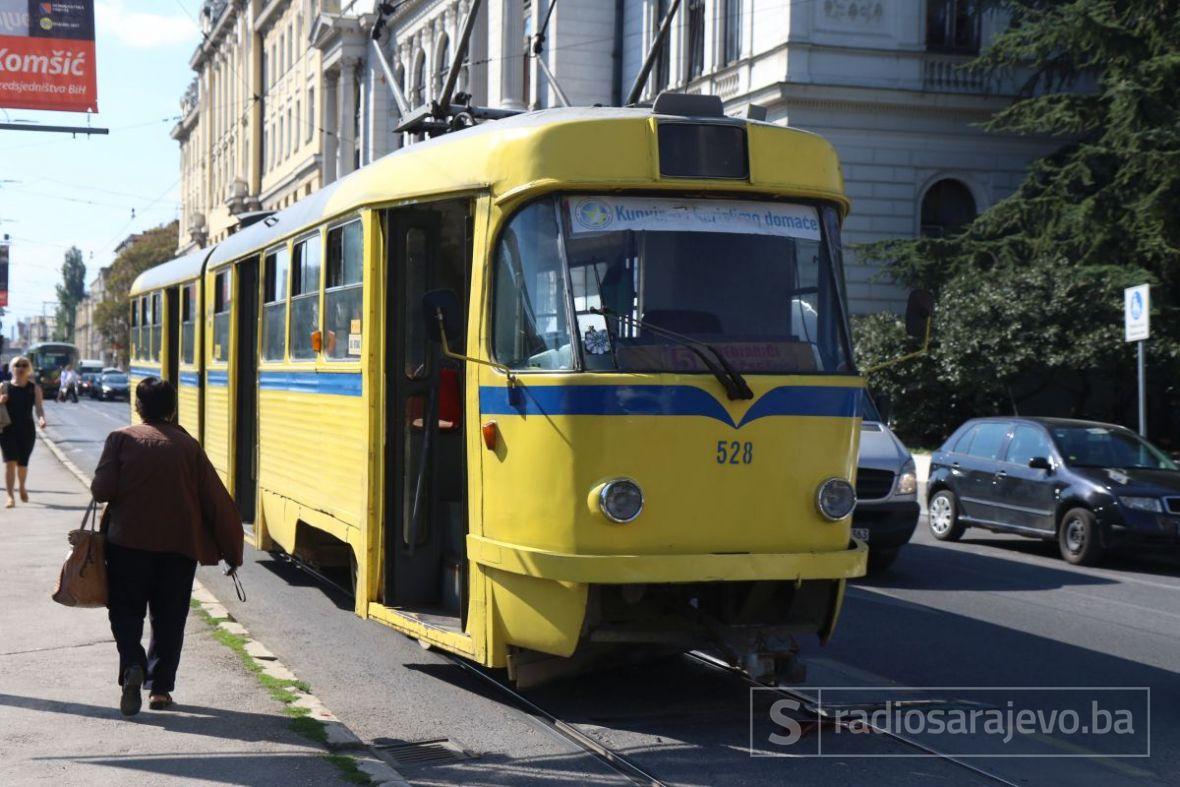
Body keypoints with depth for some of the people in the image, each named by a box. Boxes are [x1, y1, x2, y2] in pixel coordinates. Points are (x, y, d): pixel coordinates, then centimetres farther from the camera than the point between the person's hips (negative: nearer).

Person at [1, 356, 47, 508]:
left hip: (27, 430, 1)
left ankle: (22, 488, 39)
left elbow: (39, 407, -2)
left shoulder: (34, 388, 4)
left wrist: (41, 419, -22)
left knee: (22, 464, 9)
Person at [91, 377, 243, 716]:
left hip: (129, 540, -1)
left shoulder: (122, 438, -1)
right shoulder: (188, 445, 3)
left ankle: (132, 666, -13)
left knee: (126, 610, 12)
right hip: (180, 544, 1)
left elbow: (102, 490, -10)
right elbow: (217, 501, 1)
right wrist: (231, 551, 8)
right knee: (169, 617, 12)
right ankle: (160, 688, 12)